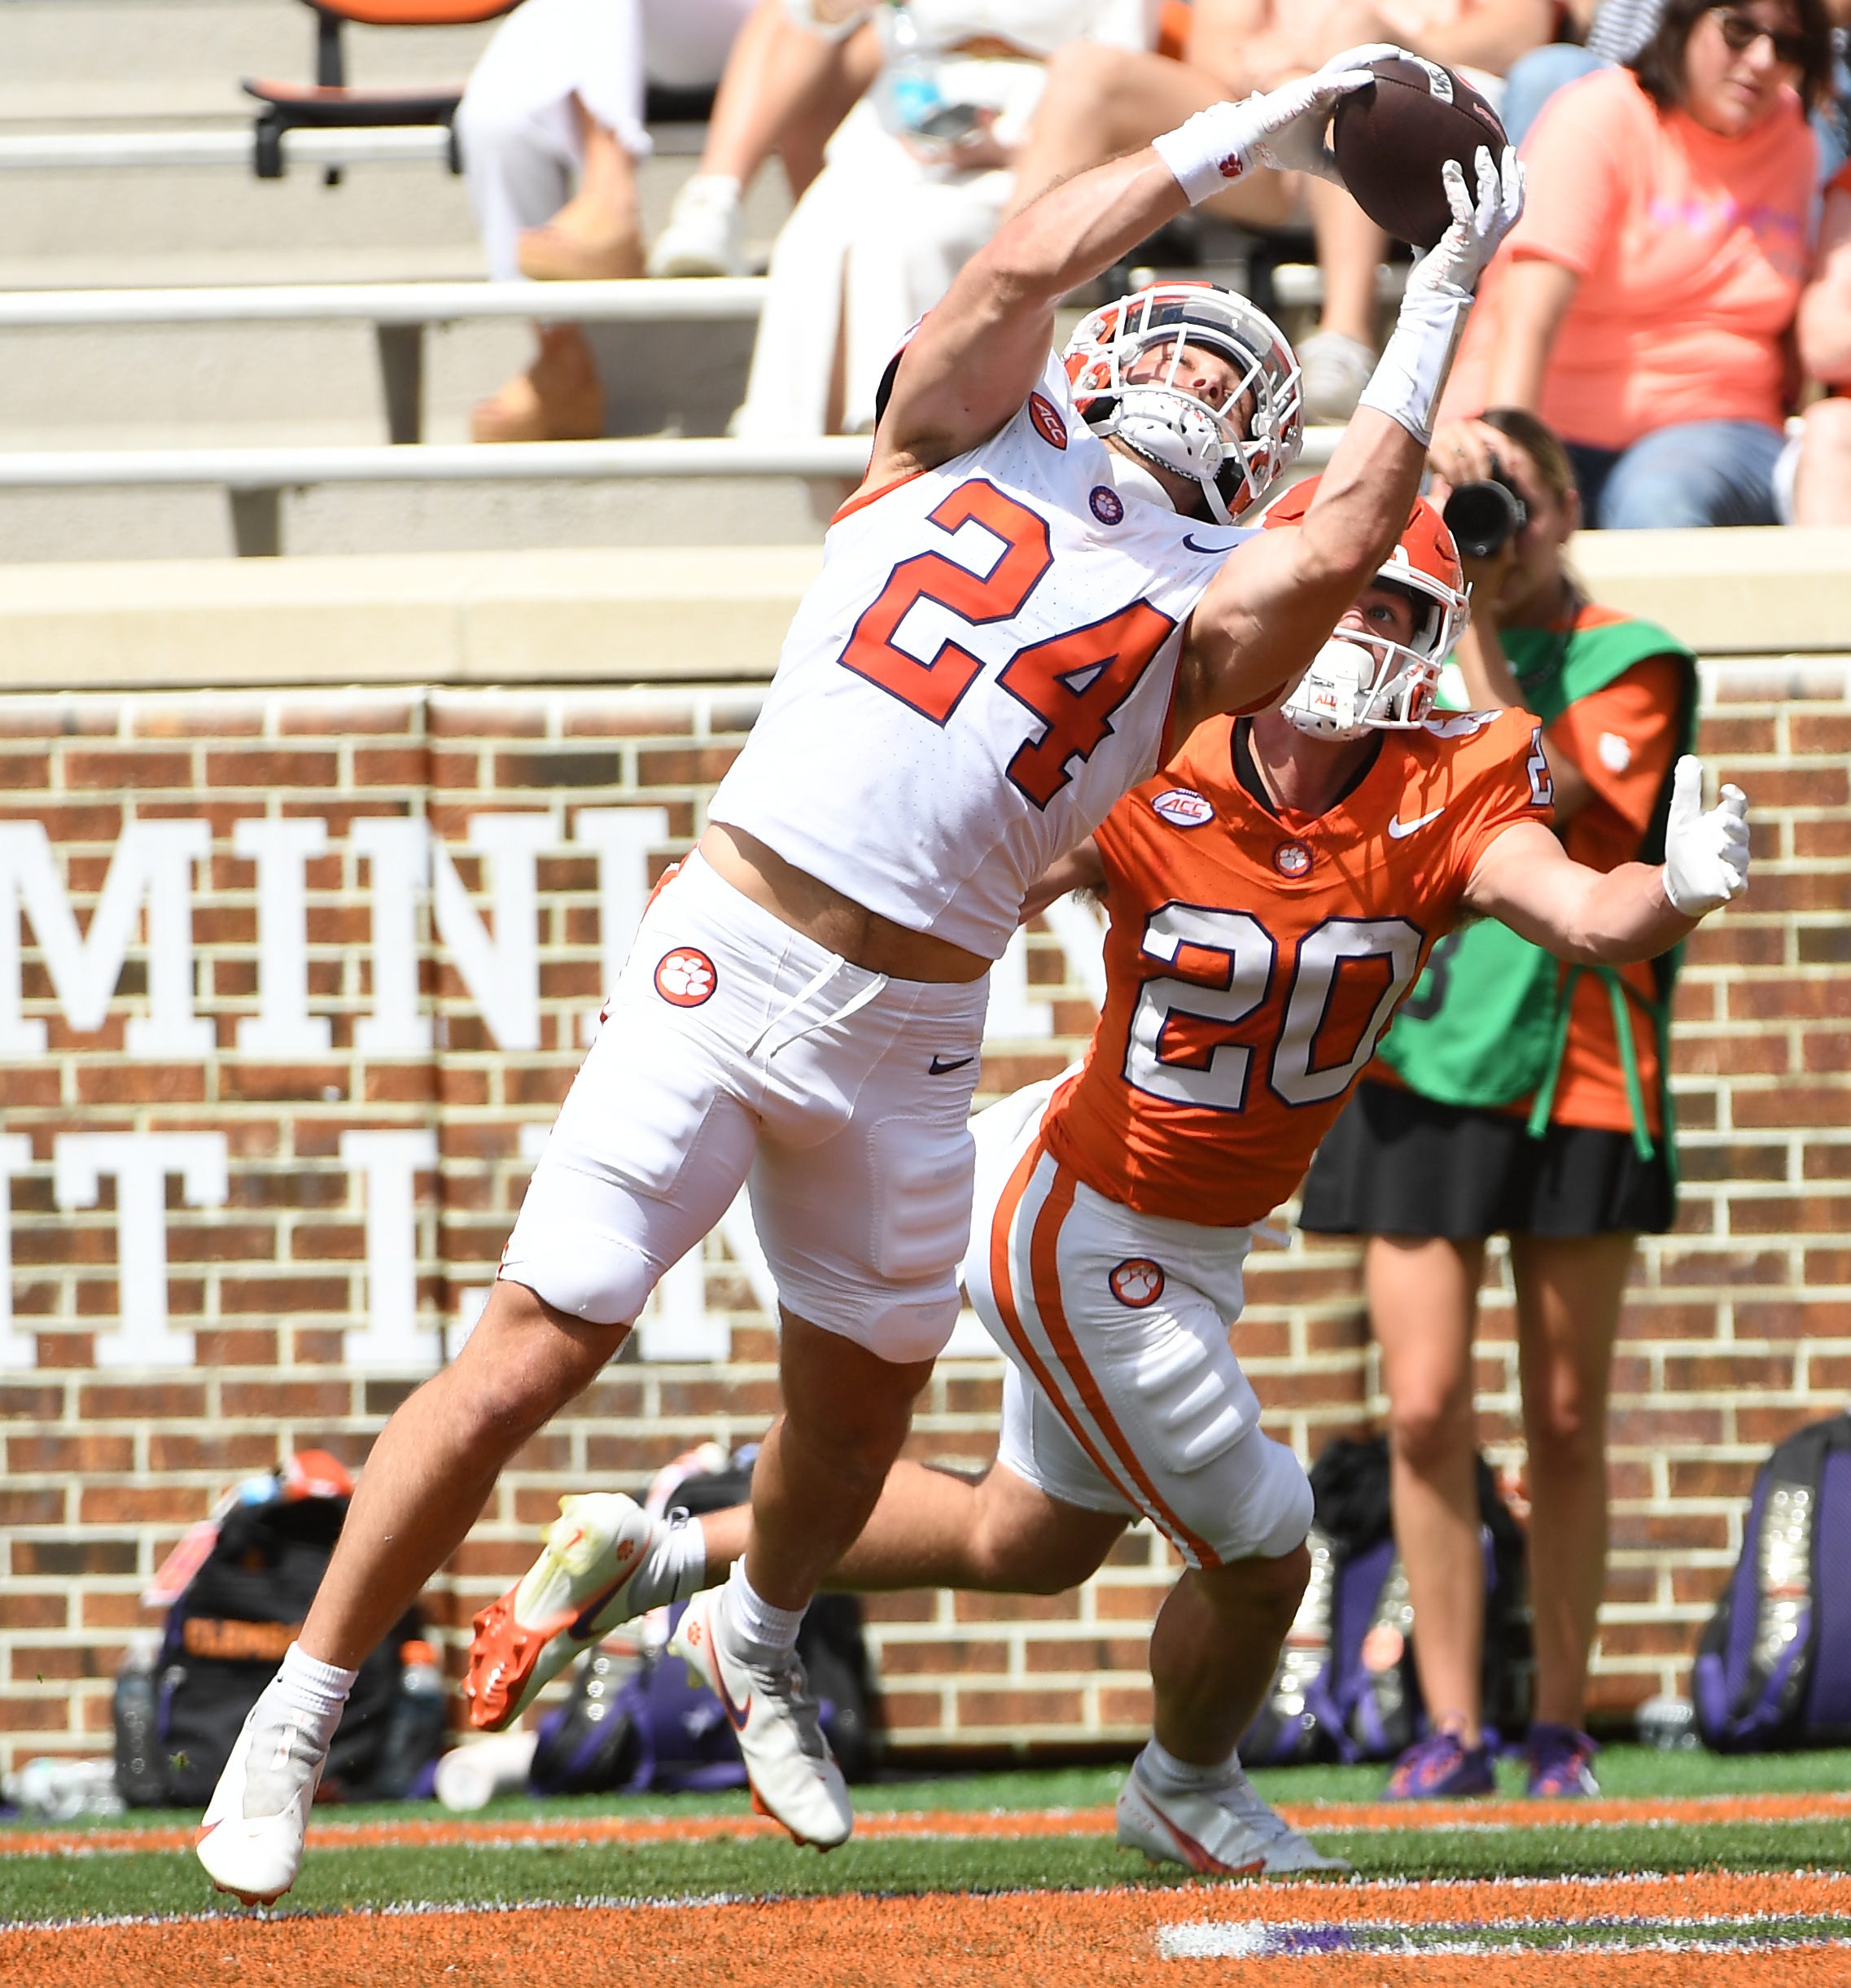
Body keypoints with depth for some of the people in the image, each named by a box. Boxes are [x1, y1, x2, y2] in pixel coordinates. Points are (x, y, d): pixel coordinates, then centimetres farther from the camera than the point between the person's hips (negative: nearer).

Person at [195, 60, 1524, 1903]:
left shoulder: (1207, 608, 10)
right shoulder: (972, 438, 9)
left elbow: (1345, 537, -9)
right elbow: (1027, 263, -7)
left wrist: (1437, 307, -4)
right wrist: (1239, 136, 0)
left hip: (911, 1041, 4)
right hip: (729, 966, -4)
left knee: (864, 1403, 16)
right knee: (527, 1356, -8)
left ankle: (752, 1634, 49)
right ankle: (296, 1718, 1)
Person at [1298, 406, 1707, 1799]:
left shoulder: (1632, 664, 0)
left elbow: (1531, 795, -16)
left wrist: (1475, 617, -15)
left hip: (1574, 1071, -2)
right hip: (1419, 1064, 2)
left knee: (1566, 1424, 4)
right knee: (1427, 1411, -7)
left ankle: (1562, 1728, 13)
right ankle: (1450, 1724, -2)